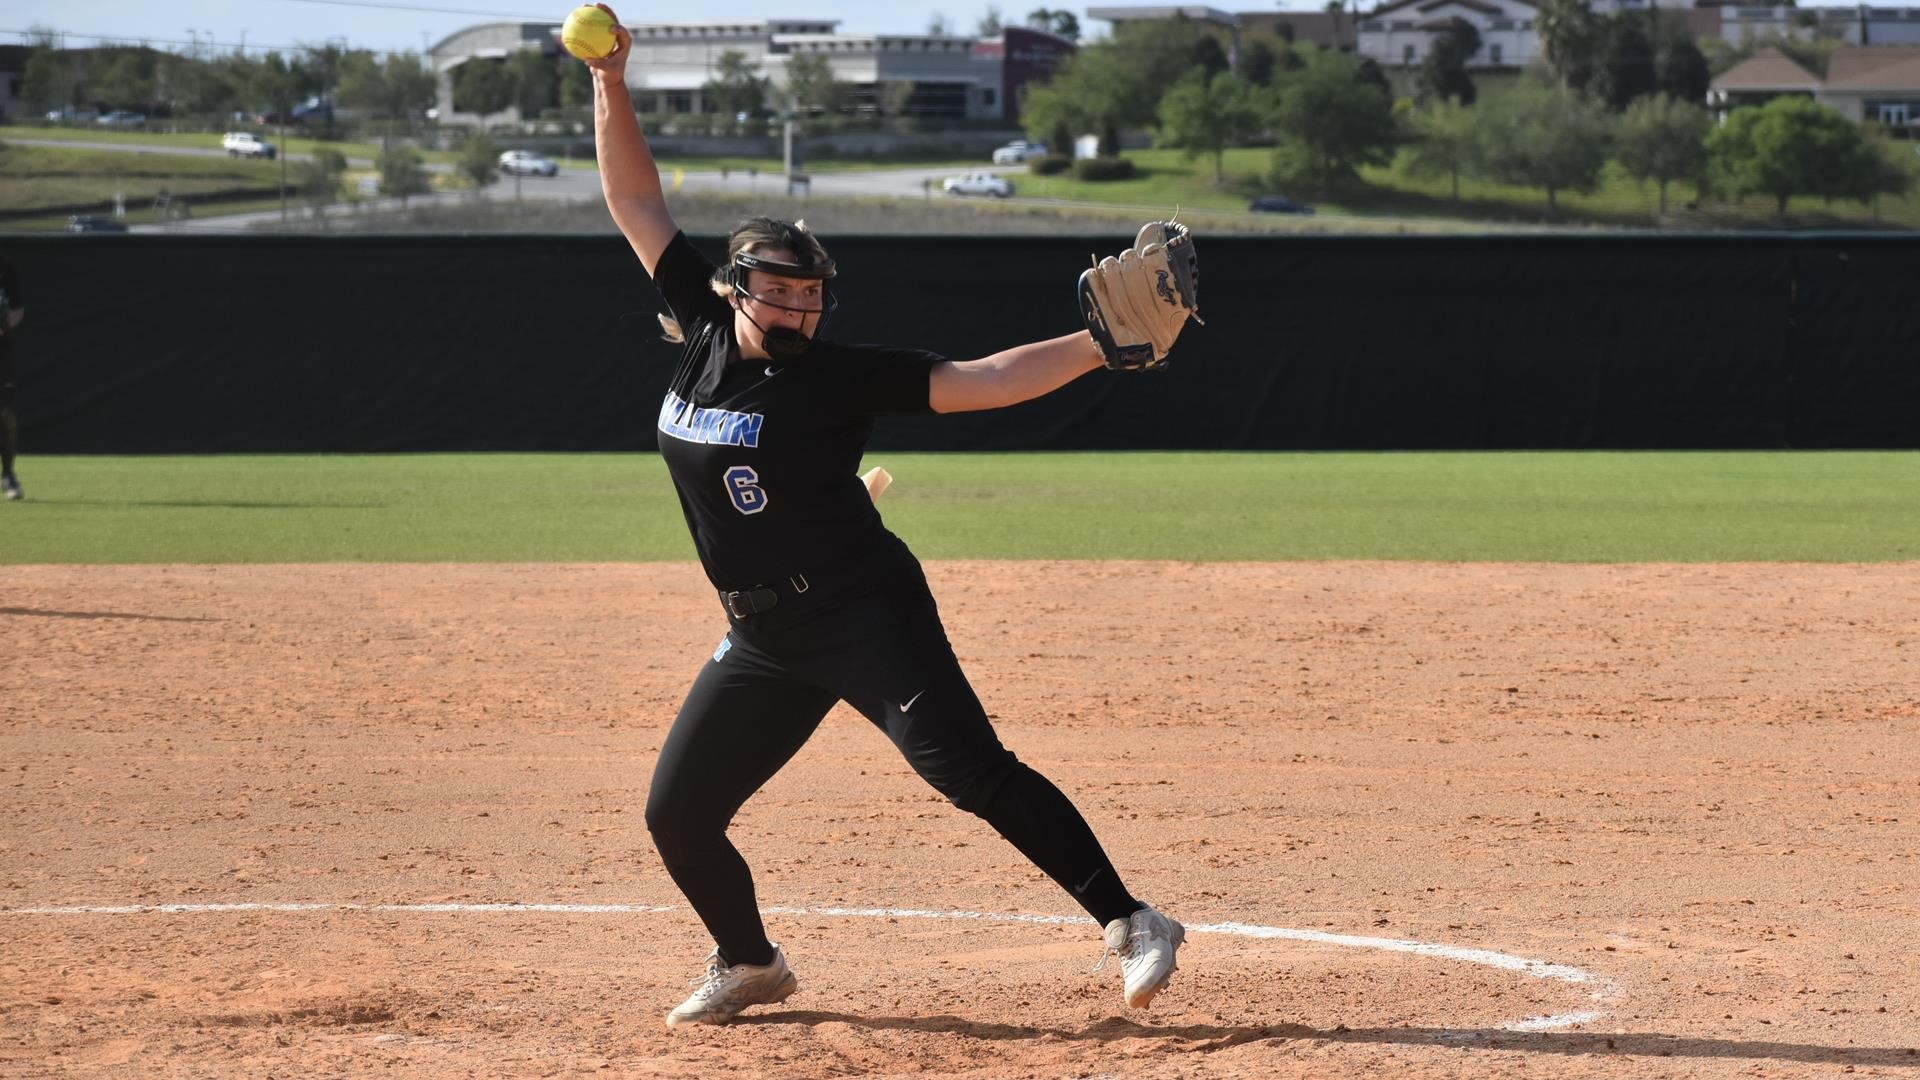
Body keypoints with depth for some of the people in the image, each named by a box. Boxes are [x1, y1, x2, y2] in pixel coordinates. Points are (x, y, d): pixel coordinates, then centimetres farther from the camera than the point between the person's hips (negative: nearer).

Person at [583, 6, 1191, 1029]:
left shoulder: (840, 375, -7)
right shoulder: (703, 336, 6)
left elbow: (979, 382, -13)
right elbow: (636, 202, 11)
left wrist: (1099, 346, -25)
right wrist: (610, 84, 5)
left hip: (868, 613, -6)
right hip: (764, 639, 6)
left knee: (972, 772, -18)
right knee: (677, 813, 7)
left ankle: (1130, 923, -21)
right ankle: (748, 964, 31)